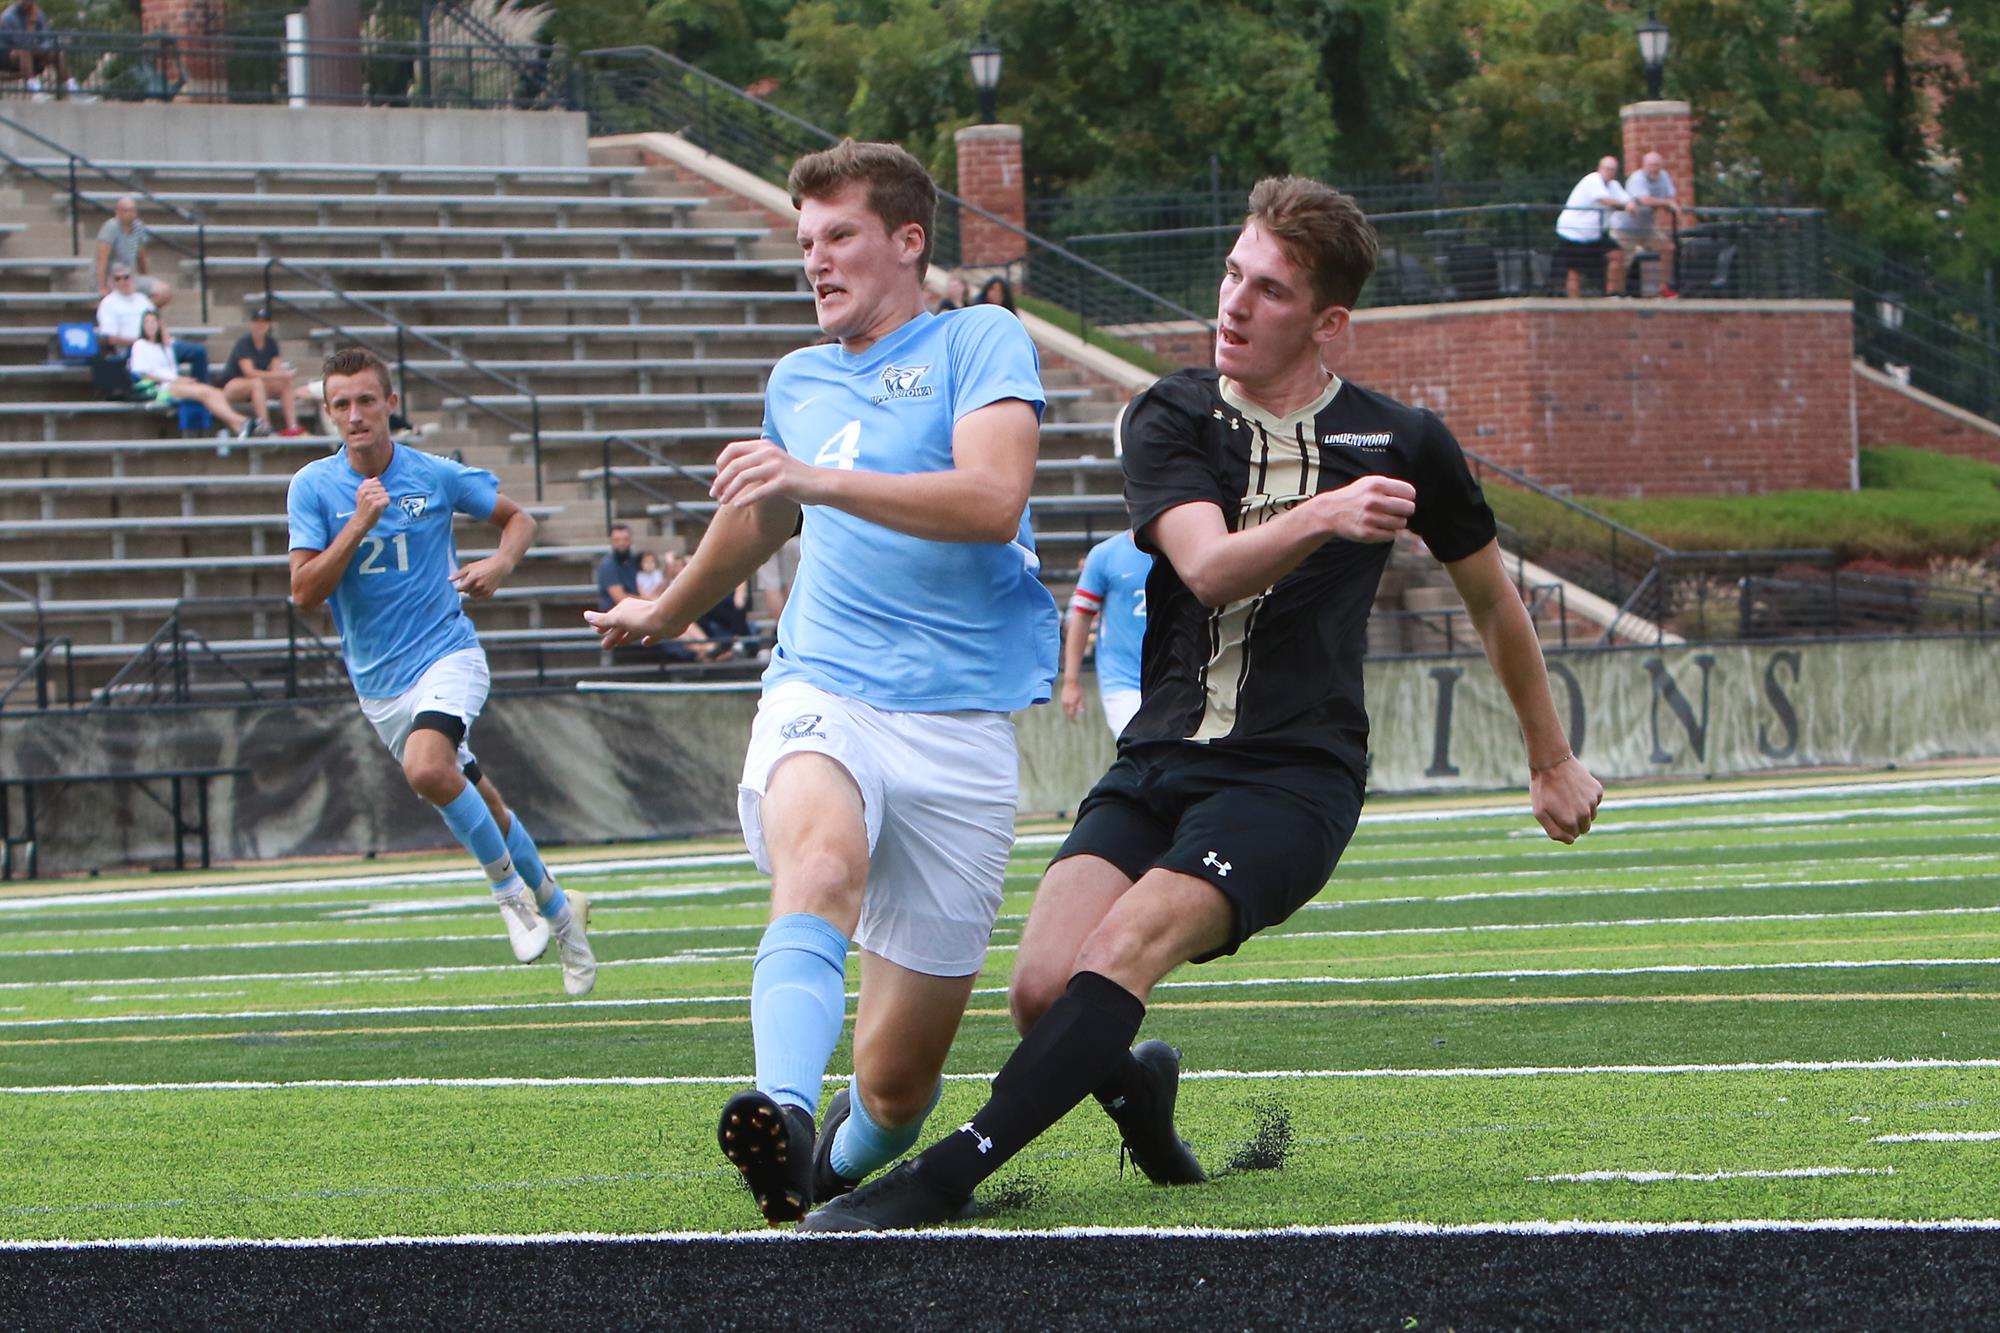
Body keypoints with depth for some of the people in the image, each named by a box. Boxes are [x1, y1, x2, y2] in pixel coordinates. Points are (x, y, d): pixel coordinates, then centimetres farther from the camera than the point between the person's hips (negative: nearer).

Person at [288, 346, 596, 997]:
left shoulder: (437, 477, -6)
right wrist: (359, 525, -21)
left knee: (427, 768, -30)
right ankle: (555, 908, 33)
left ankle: (510, 887, -9)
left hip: (445, 651, -3)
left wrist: (500, 563, -11)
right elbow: (304, 592, -11)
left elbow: (518, 518, 10)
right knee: (474, 797, 12)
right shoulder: (313, 486, -5)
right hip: (377, 678, 3)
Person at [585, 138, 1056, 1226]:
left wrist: (820, 479, -25)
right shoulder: (798, 382, 21)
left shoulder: (980, 343, 3)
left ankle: (842, 1167, 32)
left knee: (897, 1075, -2)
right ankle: (782, 1116, -58)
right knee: (820, 860, -36)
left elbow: (993, 499, -16)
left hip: (958, 722, -3)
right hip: (821, 694, 3)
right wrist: (669, 610, 58)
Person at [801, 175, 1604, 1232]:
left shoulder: (1401, 443, 6)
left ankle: (943, 1178, -28)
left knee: (1128, 946, -28)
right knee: (1043, 987, -17)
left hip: (1297, 774, -2)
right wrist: (1322, 517, -33)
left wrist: (1552, 759, 32)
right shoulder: (1168, 421, 6)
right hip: (1158, 762, 2)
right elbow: (1209, 568, -13)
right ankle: (1132, 1085, 18)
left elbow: (1491, 599, 23)